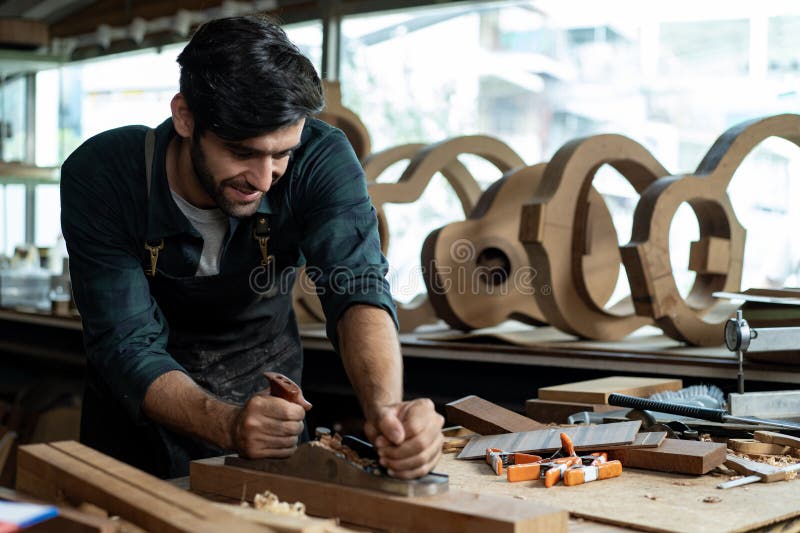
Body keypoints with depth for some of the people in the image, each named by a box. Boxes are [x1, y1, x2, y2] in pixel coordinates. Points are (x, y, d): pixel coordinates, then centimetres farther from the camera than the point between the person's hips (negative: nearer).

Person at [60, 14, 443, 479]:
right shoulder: (98, 176, -25)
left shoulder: (321, 160, -24)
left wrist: (386, 405, -54)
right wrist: (227, 425, -46)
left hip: (265, 385, 0)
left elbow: (359, 290, -33)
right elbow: (128, 347, -27)